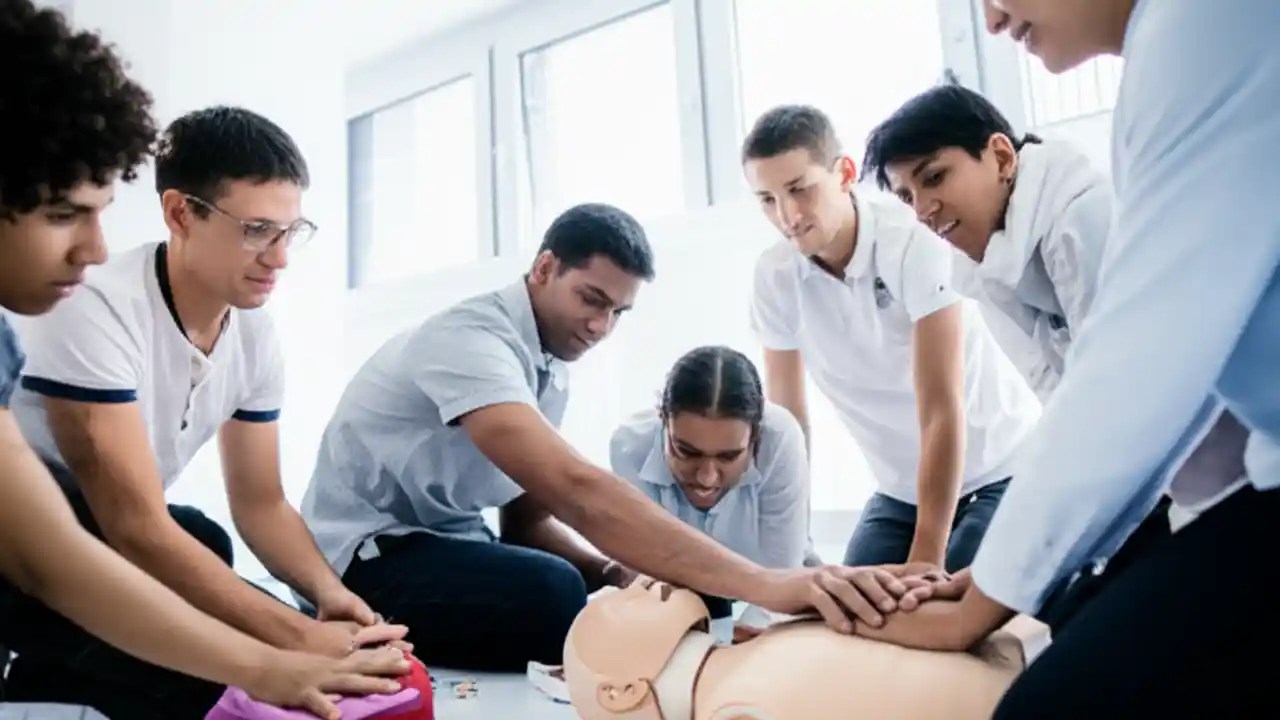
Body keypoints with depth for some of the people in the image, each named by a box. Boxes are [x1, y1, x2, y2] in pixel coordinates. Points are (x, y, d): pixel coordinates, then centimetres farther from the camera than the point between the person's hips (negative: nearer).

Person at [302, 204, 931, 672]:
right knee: (552, 594, -32)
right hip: (367, 558, -7)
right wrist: (762, 583, -46)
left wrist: (617, 572, -18)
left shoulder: (551, 370, 2)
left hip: (446, 546, 8)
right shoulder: (471, 339, -25)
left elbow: (529, 516, 3)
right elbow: (578, 492, -40)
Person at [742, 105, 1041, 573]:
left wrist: (926, 559, -28)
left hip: (1003, 471, -4)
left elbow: (941, 410, -26)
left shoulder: (914, 241, -25)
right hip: (903, 489, 4)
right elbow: (786, 412, -4)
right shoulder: (773, 276, -11)